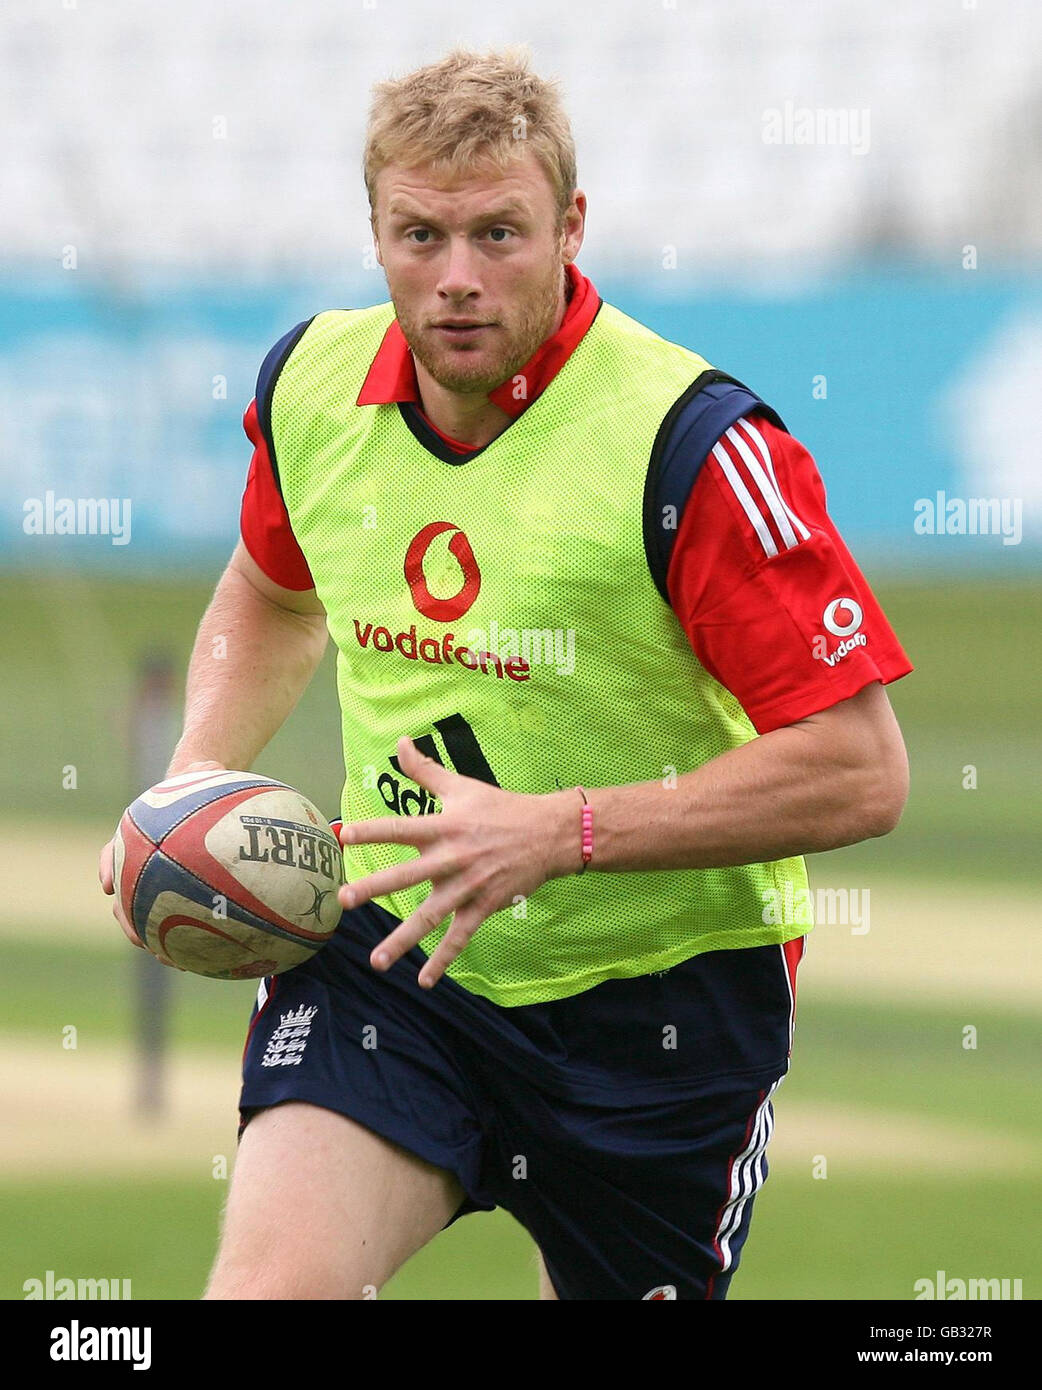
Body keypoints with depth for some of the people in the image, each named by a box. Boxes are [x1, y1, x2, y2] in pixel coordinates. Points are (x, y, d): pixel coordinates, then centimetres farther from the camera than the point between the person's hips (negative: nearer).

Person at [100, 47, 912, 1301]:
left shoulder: (689, 443, -22)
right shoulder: (312, 384, -3)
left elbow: (859, 773, -23)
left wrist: (559, 833, -28)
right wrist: (197, 777, 3)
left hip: (657, 993, -3)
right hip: (393, 941, 3)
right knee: (268, 1280, -21)